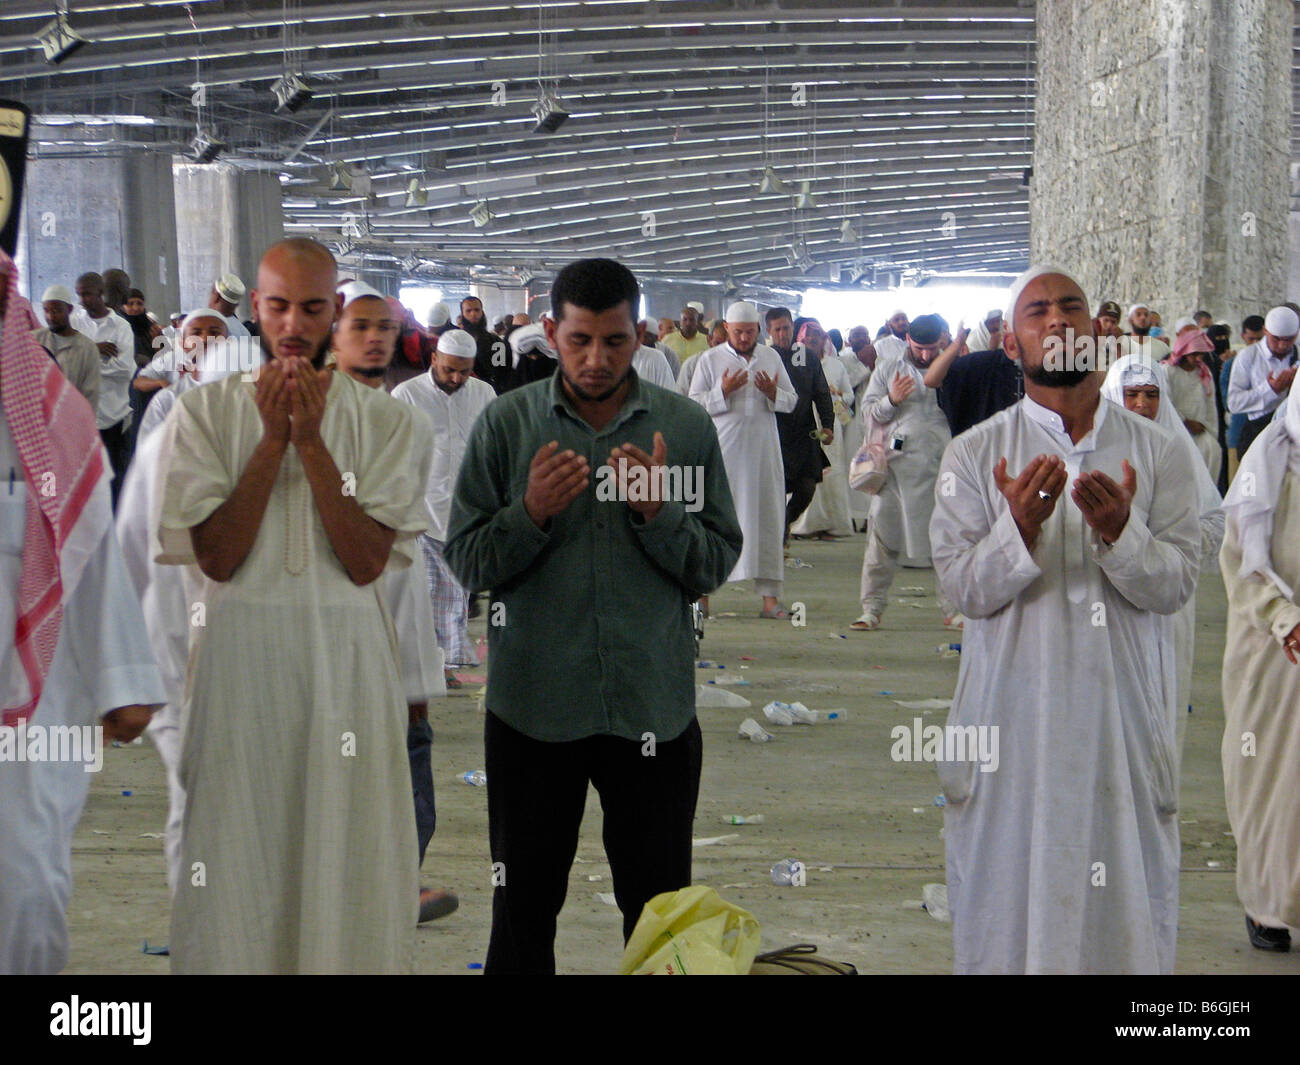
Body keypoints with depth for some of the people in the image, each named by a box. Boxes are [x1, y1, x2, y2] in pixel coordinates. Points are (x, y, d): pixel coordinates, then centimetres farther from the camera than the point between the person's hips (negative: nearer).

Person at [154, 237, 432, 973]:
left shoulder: (389, 422, 2)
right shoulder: (205, 413, 3)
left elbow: (366, 561, -8)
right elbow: (217, 557, -6)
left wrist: (311, 442, -12)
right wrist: (273, 440, -10)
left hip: (347, 658, 0)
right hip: (240, 655, 0)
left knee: (346, 853, 3)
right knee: (240, 852, 4)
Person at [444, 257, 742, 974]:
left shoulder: (688, 427, 1)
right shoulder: (505, 424, -1)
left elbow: (717, 565, -1)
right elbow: (467, 563, -3)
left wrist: (658, 512, -17)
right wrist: (532, 512, -19)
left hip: (654, 706, 1)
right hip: (533, 706, 0)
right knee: (523, 912, 11)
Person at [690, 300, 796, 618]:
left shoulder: (771, 357, 11)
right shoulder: (710, 359, 2)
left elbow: (792, 400, 13)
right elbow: (694, 403, -1)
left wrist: (773, 393, -8)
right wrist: (723, 391, -15)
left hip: (763, 450, 3)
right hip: (723, 450, -3)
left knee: (767, 519, 1)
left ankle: (769, 595, 4)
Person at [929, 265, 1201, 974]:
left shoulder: (1158, 452, 4)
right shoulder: (975, 455, 2)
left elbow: (1176, 584, -4)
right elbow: (962, 588, -6)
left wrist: (1121, 533, -23)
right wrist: (1018, 528, -24)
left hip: (1121, 717, 1)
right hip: (1014, 716, -1)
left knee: (1126, 902, 6)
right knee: (1009, 899, 5)